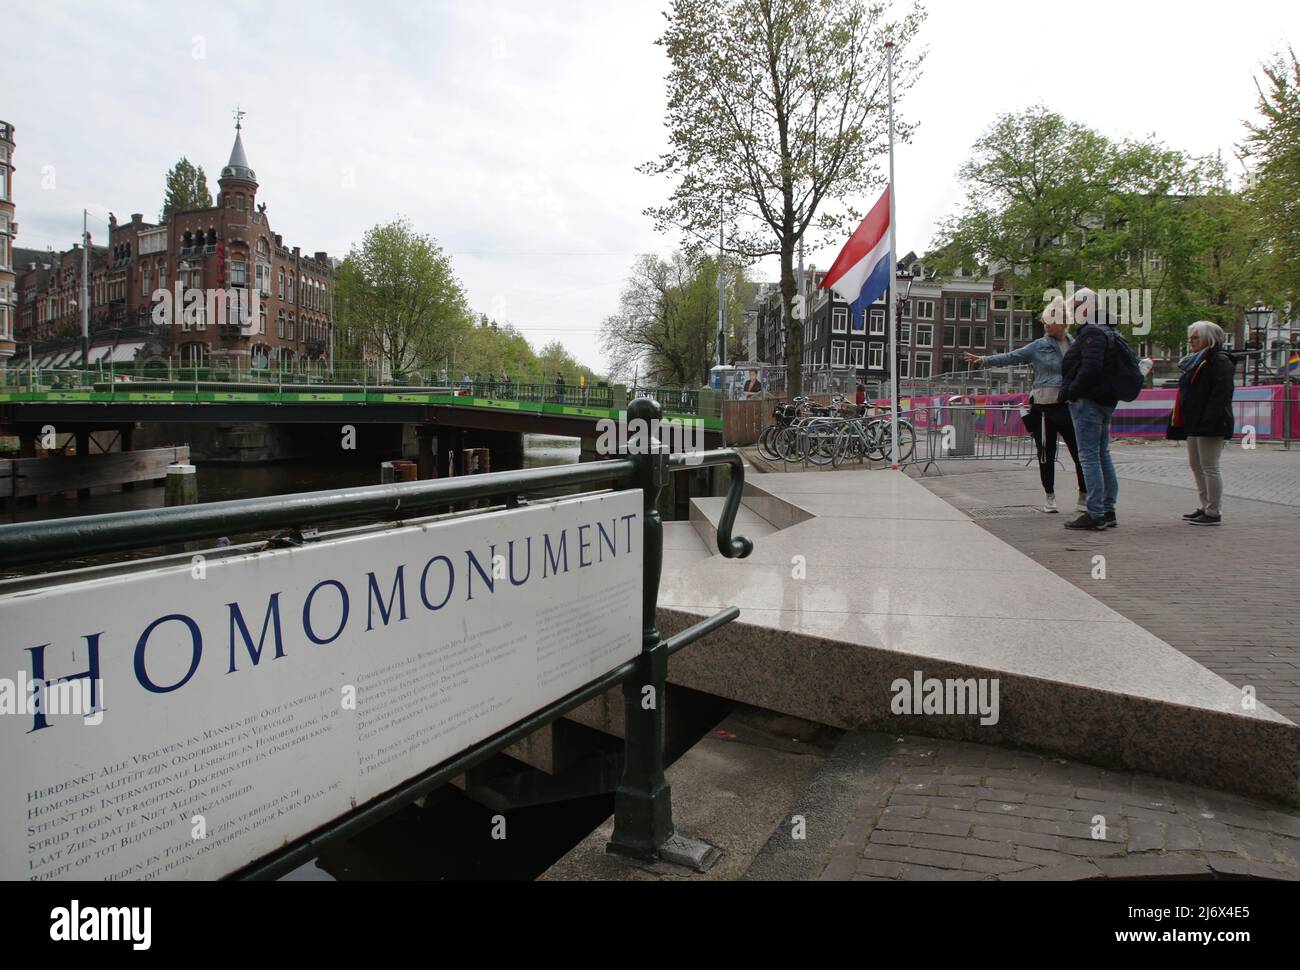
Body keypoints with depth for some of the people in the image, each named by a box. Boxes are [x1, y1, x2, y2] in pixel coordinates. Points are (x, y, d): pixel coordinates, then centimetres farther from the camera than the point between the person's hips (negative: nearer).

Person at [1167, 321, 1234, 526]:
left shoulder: (1220, 361, -10)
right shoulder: (1194, 362, 19)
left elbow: (1221, 394, -19)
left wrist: (1209, 422, -27)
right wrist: (1180, 423, 17)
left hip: (1209, 424, -10)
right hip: (1194, 423, 10)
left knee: (1209, 467, -6)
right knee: (1196, 465, 14)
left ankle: (1213, 513, -2)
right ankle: (1205, 507, 23)